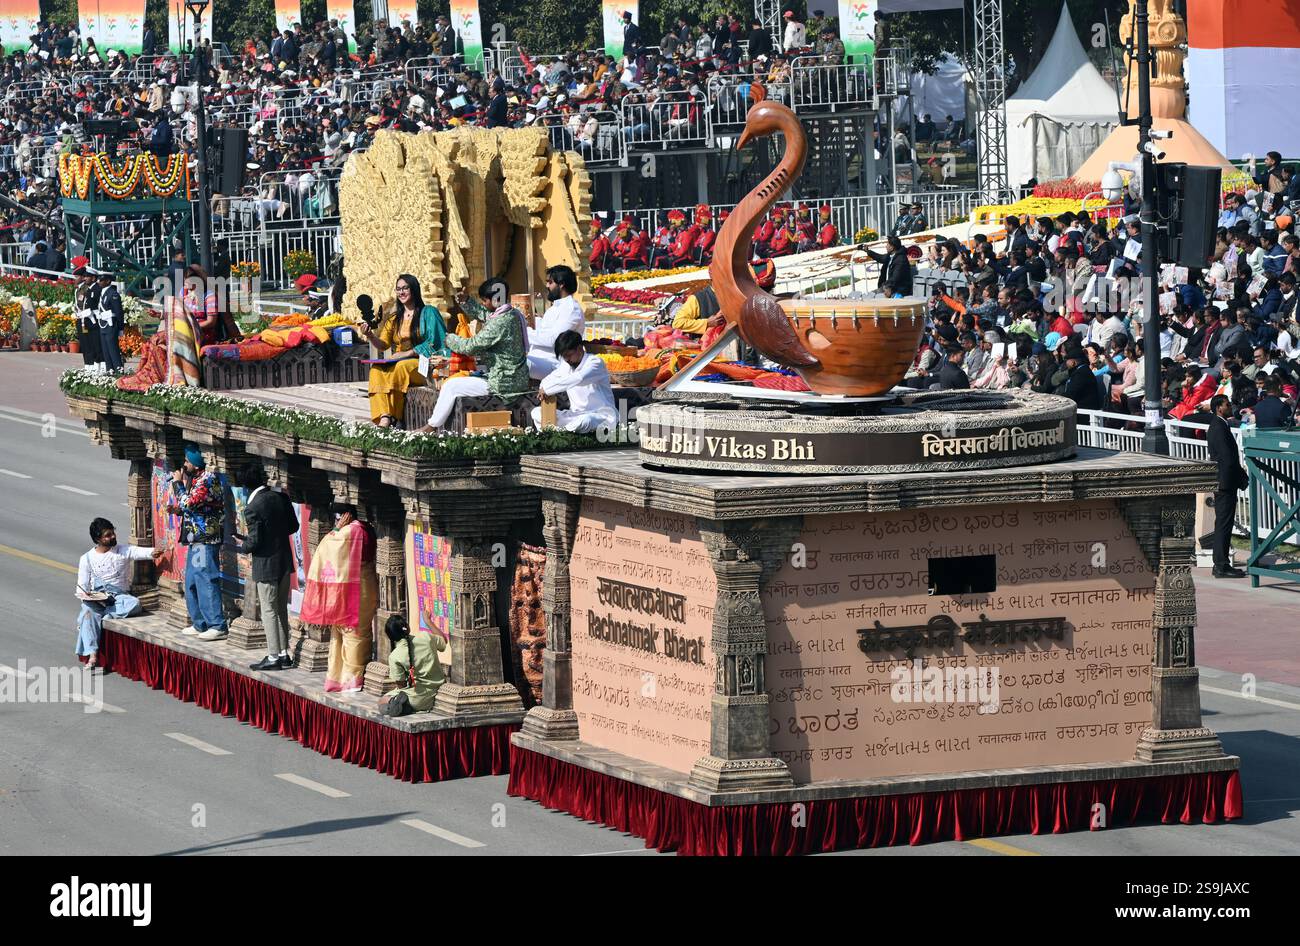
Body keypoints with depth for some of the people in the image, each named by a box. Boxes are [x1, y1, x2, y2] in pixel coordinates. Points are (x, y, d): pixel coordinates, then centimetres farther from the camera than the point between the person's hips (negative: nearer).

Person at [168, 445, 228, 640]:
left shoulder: (207, 479, -15)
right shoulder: (196, 479, 15)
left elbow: (188, 503, -22)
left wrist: (178, 483, -9)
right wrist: (178, 510, 7)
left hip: (206, 539, -10)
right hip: (195, 538, 10)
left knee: (206, 581, -11)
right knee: (191, 582, 14)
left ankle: (217, 626, -11)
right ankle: (199, 624, 20)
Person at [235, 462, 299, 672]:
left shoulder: (252, 508, -20)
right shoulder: (281, 498, 0)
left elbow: (255, 541, -19)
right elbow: (293, 526, 9)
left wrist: (243, 547, 1)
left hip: (266, 565, -7)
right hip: (285, 561, 7)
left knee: (269, 611, 2)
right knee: (281, 609, 16)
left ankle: (273, 657, 4)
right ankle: (284, 654, 20)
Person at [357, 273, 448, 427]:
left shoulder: (428, 313, 4)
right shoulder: (394, 318, 21)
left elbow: (432, 343, -7)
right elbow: (383, 345, 13)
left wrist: (408, 353, -17)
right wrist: (371, 336, -9)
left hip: (423, 363, -5)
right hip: (399, 362, 5)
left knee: (401, 367, -37)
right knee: (376, 369, -27)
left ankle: (390, 418, -36)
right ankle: (384, 417, -44)